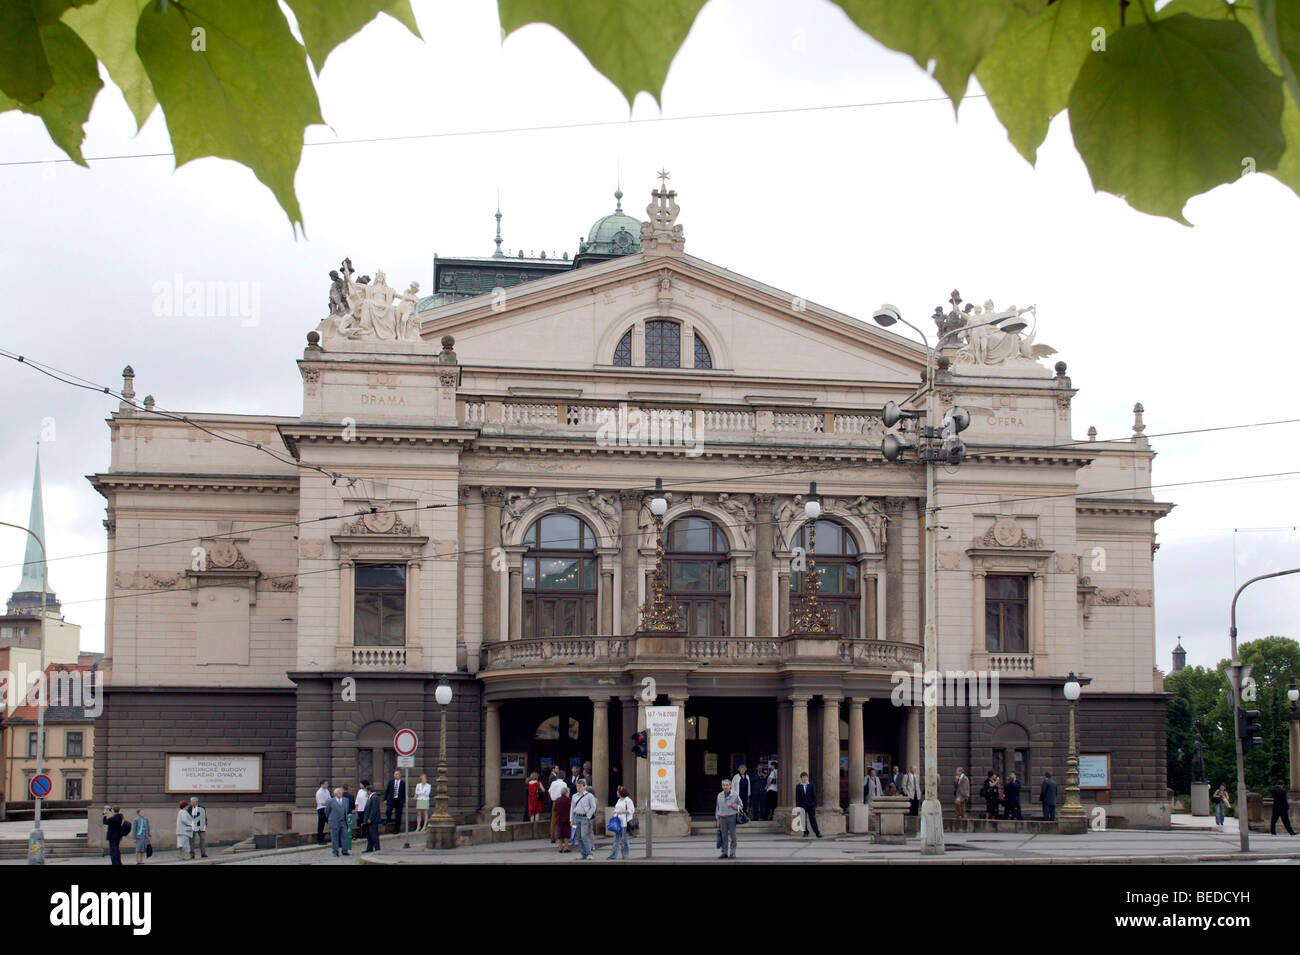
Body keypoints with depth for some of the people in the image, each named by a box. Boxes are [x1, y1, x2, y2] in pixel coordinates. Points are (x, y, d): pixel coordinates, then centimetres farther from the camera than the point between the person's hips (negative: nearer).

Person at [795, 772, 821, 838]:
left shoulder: (811, 785, 6)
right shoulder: (798, 786, 6)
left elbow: (814, 795, 4)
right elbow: (797, 797, 4)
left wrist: (814, 805, -4)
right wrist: (798, 806, -4)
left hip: (811, 805, -1)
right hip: (802, 806, 1)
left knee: (813, 819, -3)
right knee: (803, 820, 1)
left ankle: (817, 833, -4)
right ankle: (805, 833, 10)